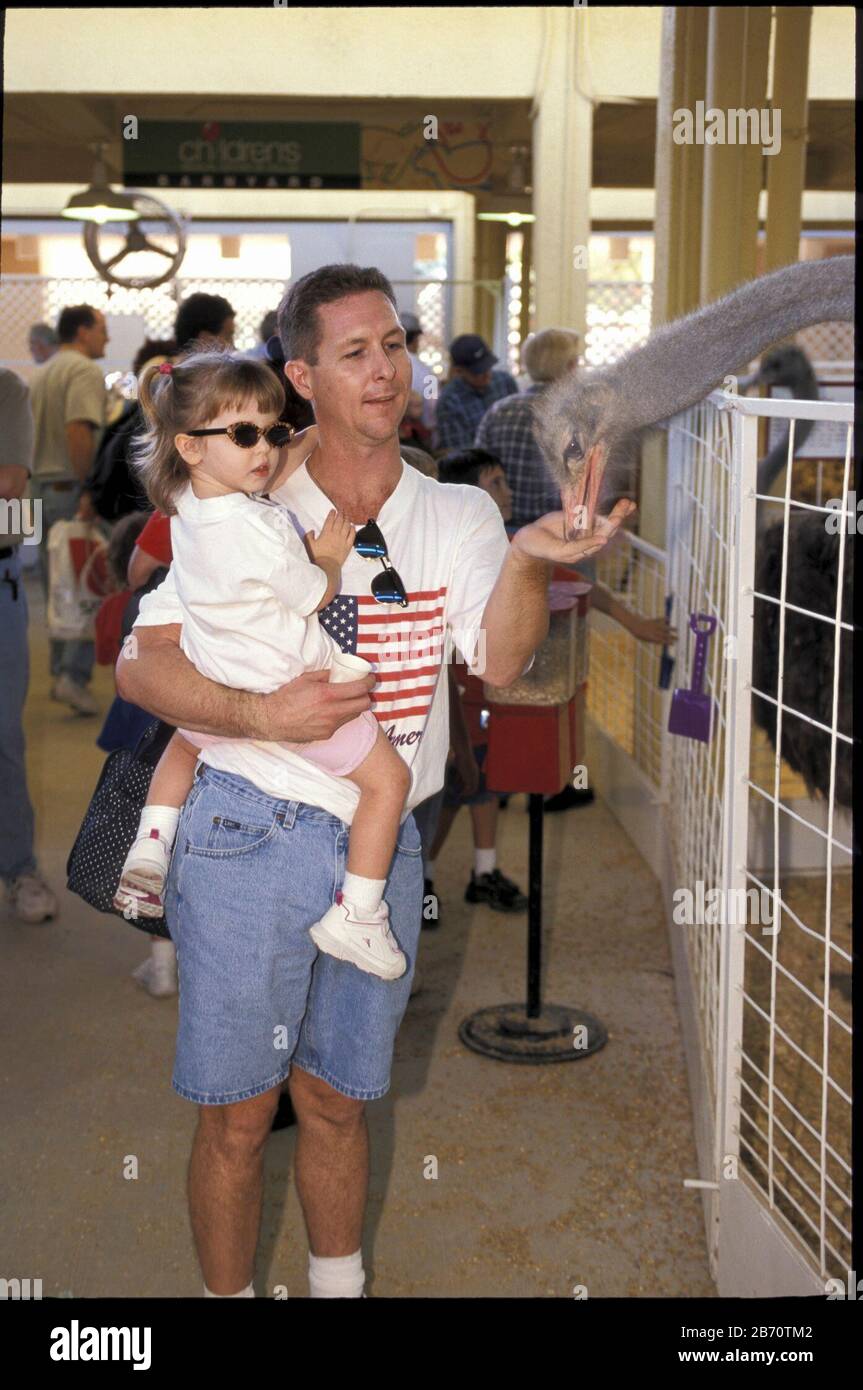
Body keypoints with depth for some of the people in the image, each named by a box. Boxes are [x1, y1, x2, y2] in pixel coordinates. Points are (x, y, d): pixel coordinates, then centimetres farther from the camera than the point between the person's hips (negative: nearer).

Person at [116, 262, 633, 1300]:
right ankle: (228, 1296, 30)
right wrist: (260, 714, -24)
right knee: (236, 1116, 8)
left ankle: (338, 1285, 40)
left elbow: (499, 659, -12)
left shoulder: (459, 515, 4)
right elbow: (139, 666, -7)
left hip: (382, 846, 3)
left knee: (337, 1101, 20)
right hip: (250, 834, -3)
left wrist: (528, 561, -32)